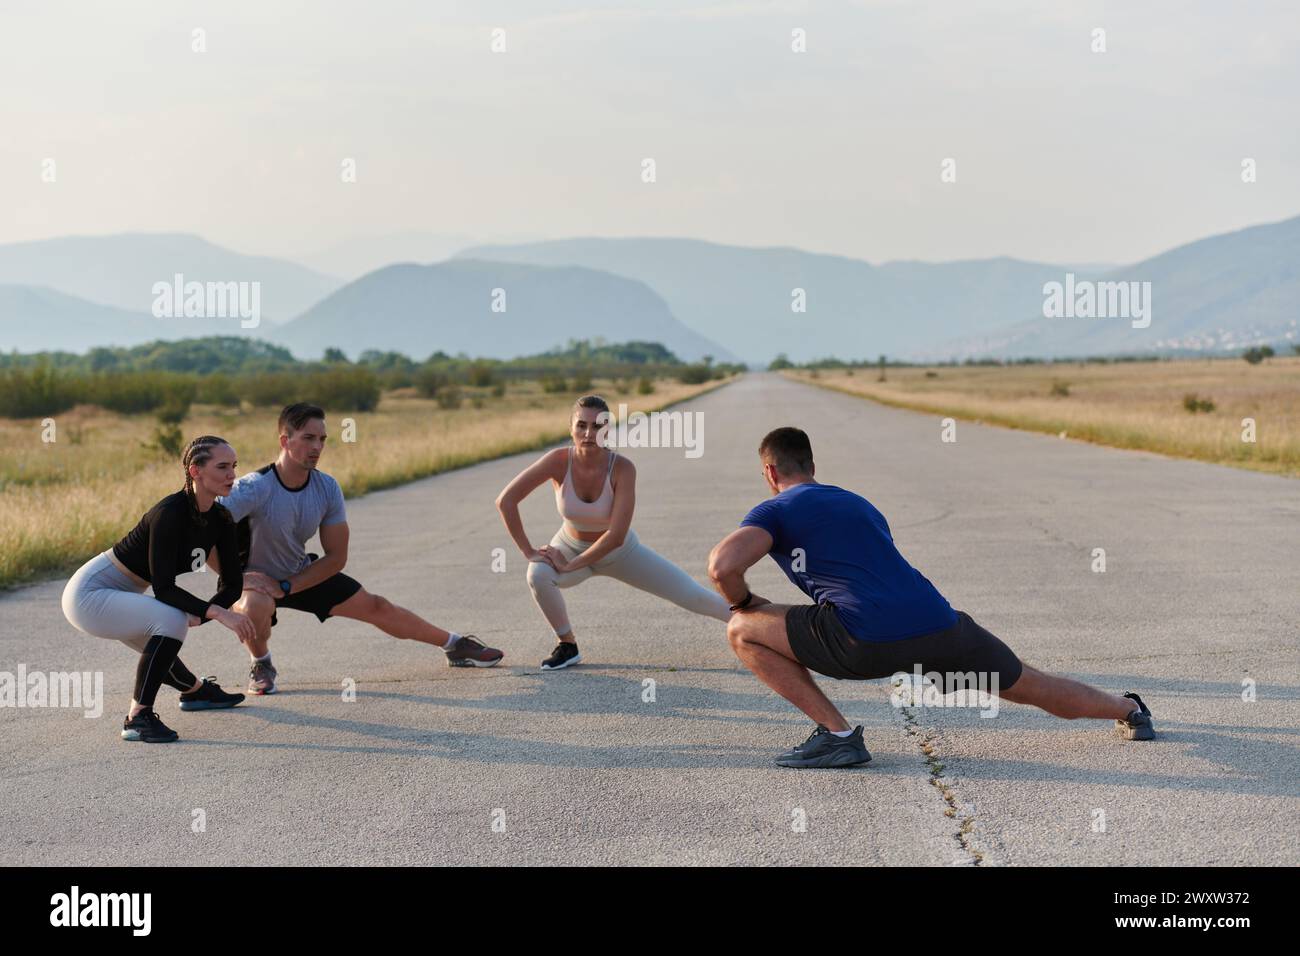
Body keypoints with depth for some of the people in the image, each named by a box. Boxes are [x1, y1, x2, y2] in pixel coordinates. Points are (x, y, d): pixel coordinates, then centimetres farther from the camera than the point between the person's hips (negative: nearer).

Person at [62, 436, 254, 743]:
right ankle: (137, 717, -22)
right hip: (89, 594, -9)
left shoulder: (220, 518, -3)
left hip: (123, 597, 9)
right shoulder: (169, 513, -28)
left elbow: (232, 584, 1)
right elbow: (163, 588, -31)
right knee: (172, 619, -29)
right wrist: (217, 612, -37)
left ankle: (196, 690, 60)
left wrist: (199, 616, -14)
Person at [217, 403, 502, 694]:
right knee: (255, 606, -40)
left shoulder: (327, 489, -15)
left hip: (302, 573, 5)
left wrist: (285, 586, -17)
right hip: (254, 579, -5)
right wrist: (235, 578, -34)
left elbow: (337, 557, -8)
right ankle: (261, 665, -7)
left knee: (375, 607, 7)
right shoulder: (255, 488, -32)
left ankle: (456, 645, 26)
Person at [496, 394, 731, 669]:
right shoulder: (559, 460, -28)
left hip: (620, 551, 0)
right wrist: (528, 551, -25)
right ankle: (567, 645, -7)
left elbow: (617, 535, -31)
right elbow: (505, 500, -26)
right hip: (571, 547, 0)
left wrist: (570, 565, -28)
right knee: (538, 575, -31)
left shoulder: (622, 468, -30)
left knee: (692, 595, 0)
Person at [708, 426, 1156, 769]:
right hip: (940, 626, 7)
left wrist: (742, 601, 12)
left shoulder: (774, 511, 11)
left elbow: (723, 566, -8)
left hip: (869, 640, -7)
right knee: (1031, 687, 28)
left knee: (743, 632, 4)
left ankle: (837, 734, 1)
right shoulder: (858, 503, 31)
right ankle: (1129, 710, 43)